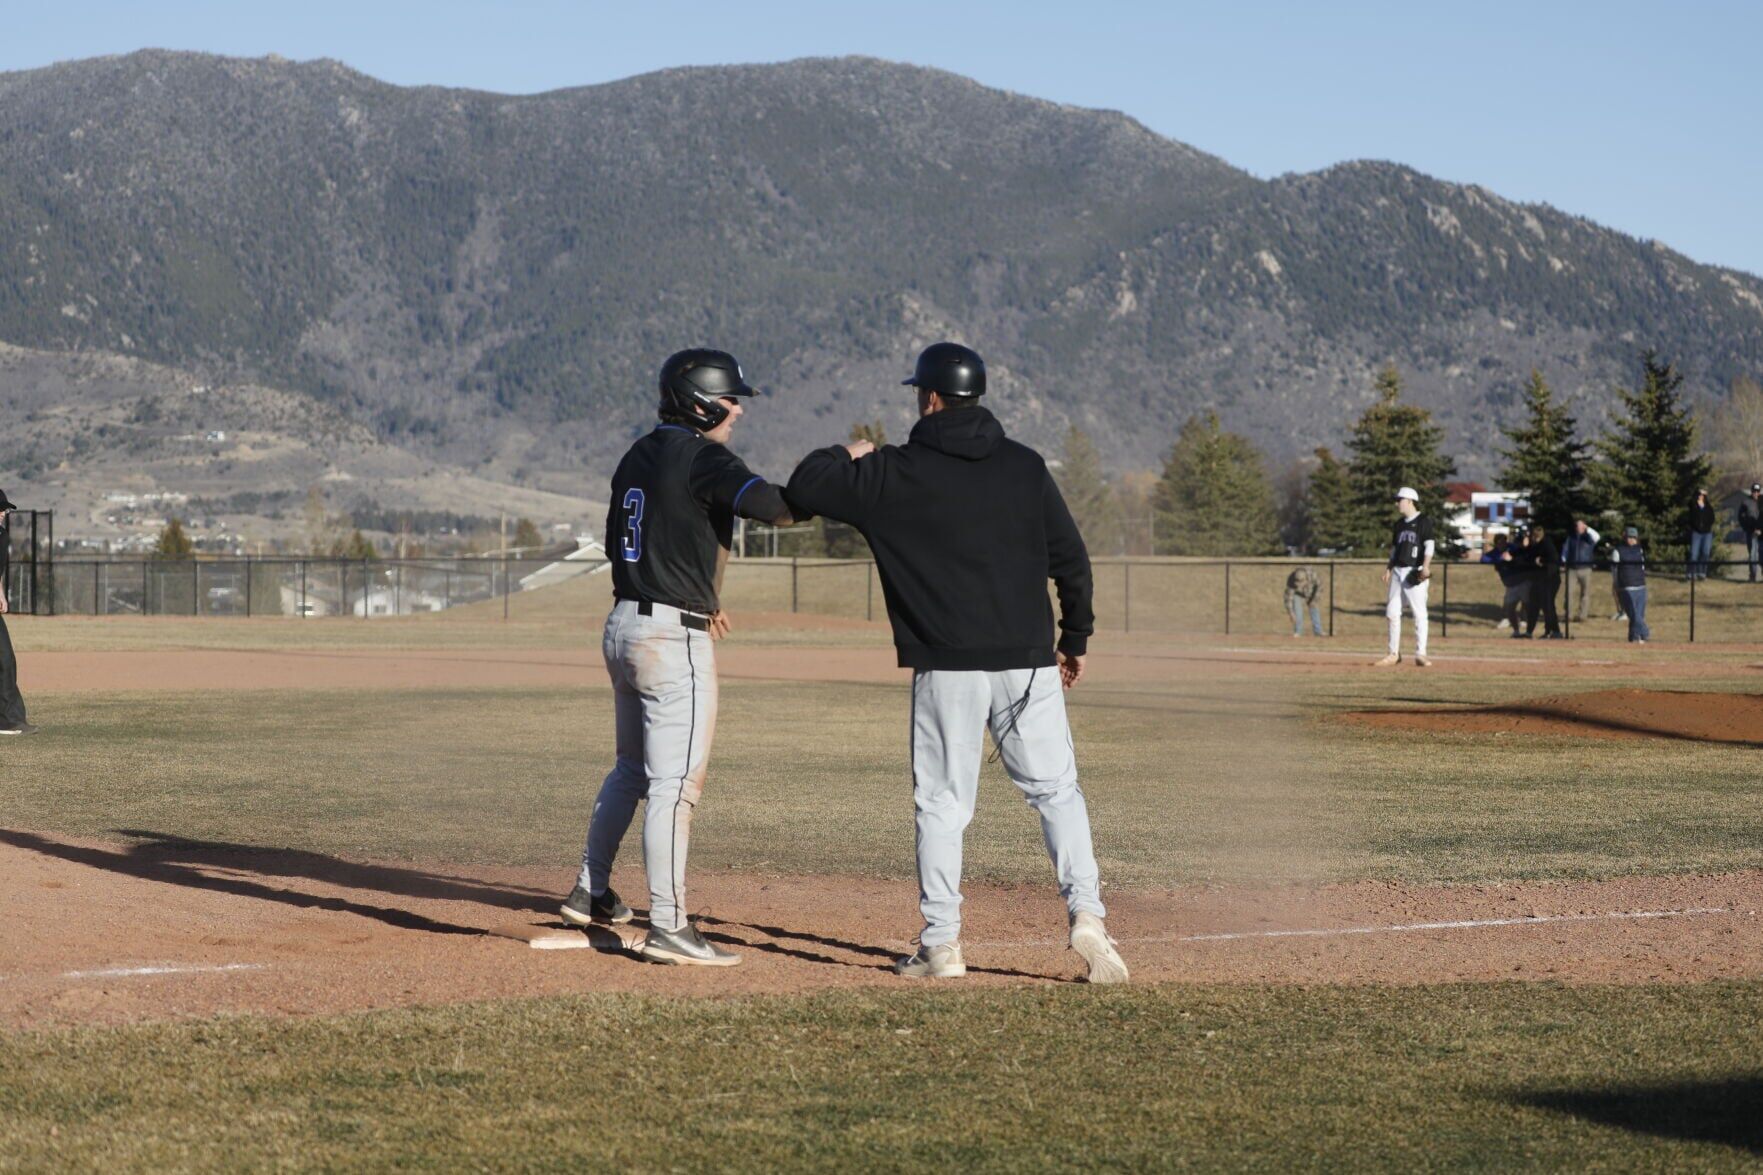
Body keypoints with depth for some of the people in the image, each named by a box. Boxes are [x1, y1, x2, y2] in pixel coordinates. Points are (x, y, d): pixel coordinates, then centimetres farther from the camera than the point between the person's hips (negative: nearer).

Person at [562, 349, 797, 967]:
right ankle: (668, 927, -10)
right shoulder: (701, 458, -14)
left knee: (632, 768, 23)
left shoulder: (638, 456, 13)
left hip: (623, 625, 9)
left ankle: (590, 892, 31)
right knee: (676, 782, -8)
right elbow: (769, 505, -30)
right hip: (674, 638, -9)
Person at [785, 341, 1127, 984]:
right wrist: (1076, 639, 18)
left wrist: (846, 456, 20)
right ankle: (1086, 914, -7)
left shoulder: (896, 472, -3)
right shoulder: (1025, 466, 5)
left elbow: (803, 487, -1)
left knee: (941, 803, 7)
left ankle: (941, 943, 6)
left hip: (947, 665, -2)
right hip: (1029, 661, 2)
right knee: (1056, 790, 9)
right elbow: (1071, 558, 7)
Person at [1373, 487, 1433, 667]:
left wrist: (1426, 566, -23)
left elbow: (1429, 545, -12)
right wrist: (1389, 567, 14)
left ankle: (1420, 654, -5)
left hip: (1415, 571, -7)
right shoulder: (1399, 524, 18)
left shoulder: (1423, 522, -4)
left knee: (1419, 613, -7)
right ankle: (1394, 653, 12)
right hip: (1398, 571, 7)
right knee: (1392, 612, 6)